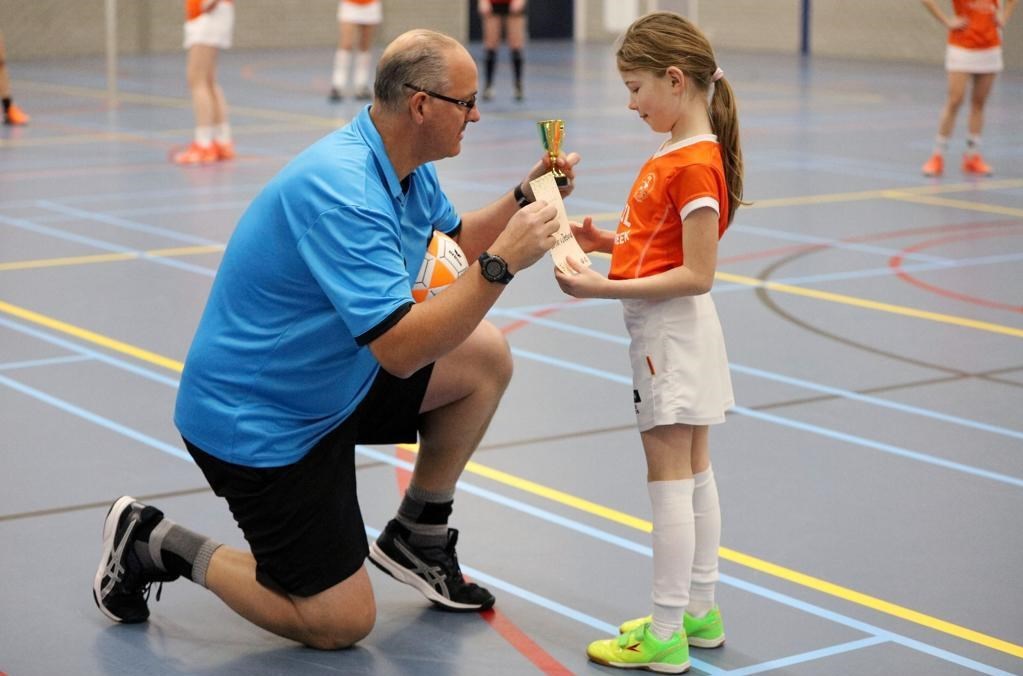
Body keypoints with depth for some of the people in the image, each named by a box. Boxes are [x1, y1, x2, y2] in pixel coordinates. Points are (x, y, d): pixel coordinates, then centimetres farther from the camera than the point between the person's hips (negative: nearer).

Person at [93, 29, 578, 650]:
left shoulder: (407, 167, -1)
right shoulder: (343, 191, -31)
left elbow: (461, 238, 18)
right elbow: (401, 348, -36)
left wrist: (526, 196, 1)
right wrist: (503, 262, -36)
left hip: (328, 382, 10)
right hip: (254, 422, -10)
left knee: (486, 355, 2)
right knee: (341, 623, -5)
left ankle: (417, 537, 17)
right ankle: (154, 545, 10)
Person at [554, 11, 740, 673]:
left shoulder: (694, 165, -20)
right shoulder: (676, 154, 10)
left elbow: (697, 274, -23)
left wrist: (606, 288, -23)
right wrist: (607, 240, 3)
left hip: (672, 333, -10)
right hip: (671, 334, 10)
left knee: (670, 479, -5)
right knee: (694, 474, 16)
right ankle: (700, 612, 26)